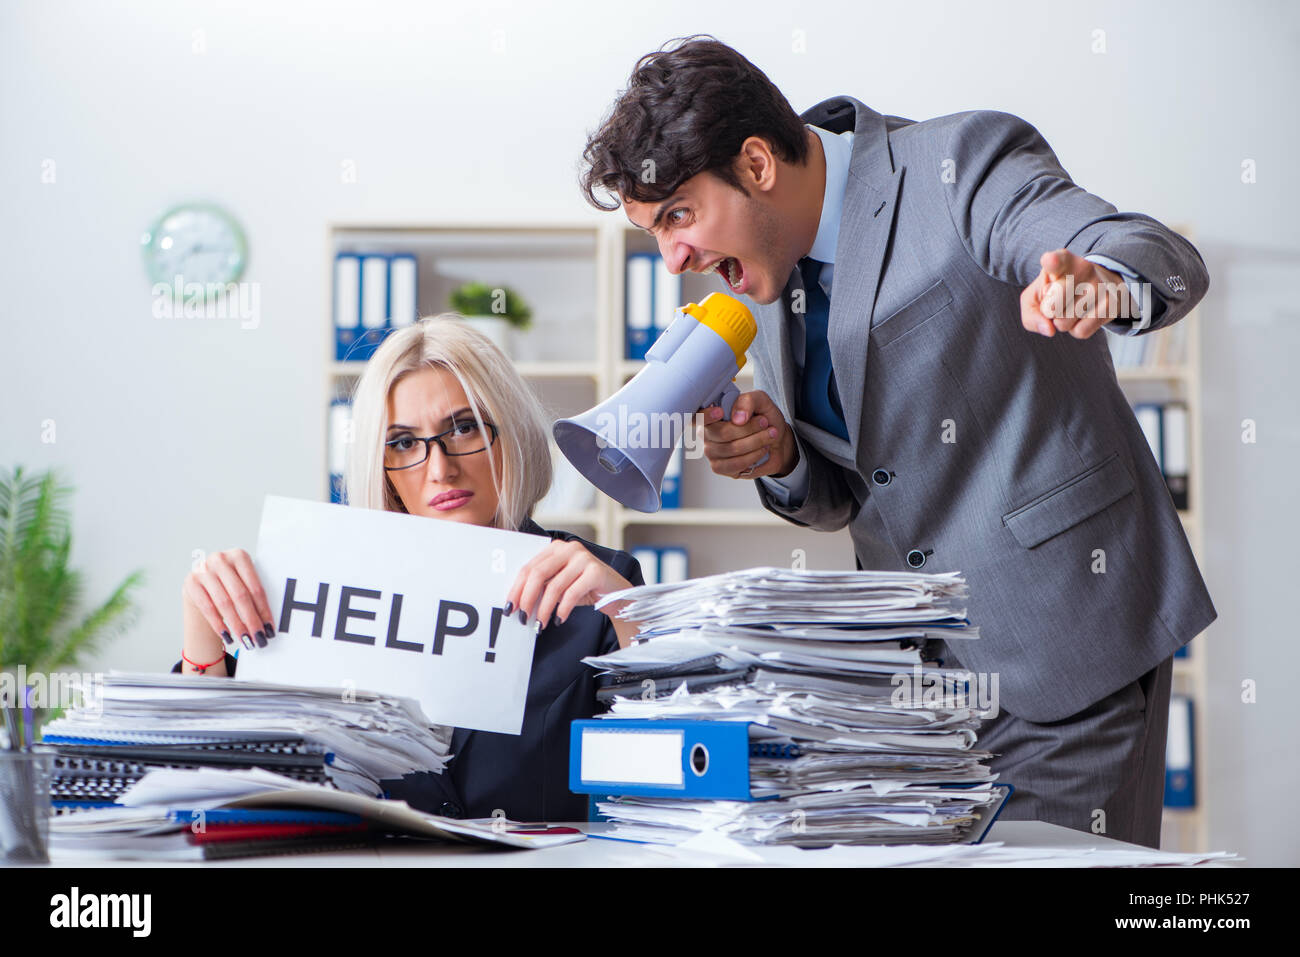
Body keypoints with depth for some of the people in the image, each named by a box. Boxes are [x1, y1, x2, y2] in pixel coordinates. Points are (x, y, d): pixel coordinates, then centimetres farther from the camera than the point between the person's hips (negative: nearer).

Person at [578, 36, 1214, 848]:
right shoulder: (764, 276, 8)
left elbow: (1168, 261, -26)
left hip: (1063, 637, -6)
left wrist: (1106, 283, -50)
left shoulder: (962, 165, -13)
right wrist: (781, 458, -9)